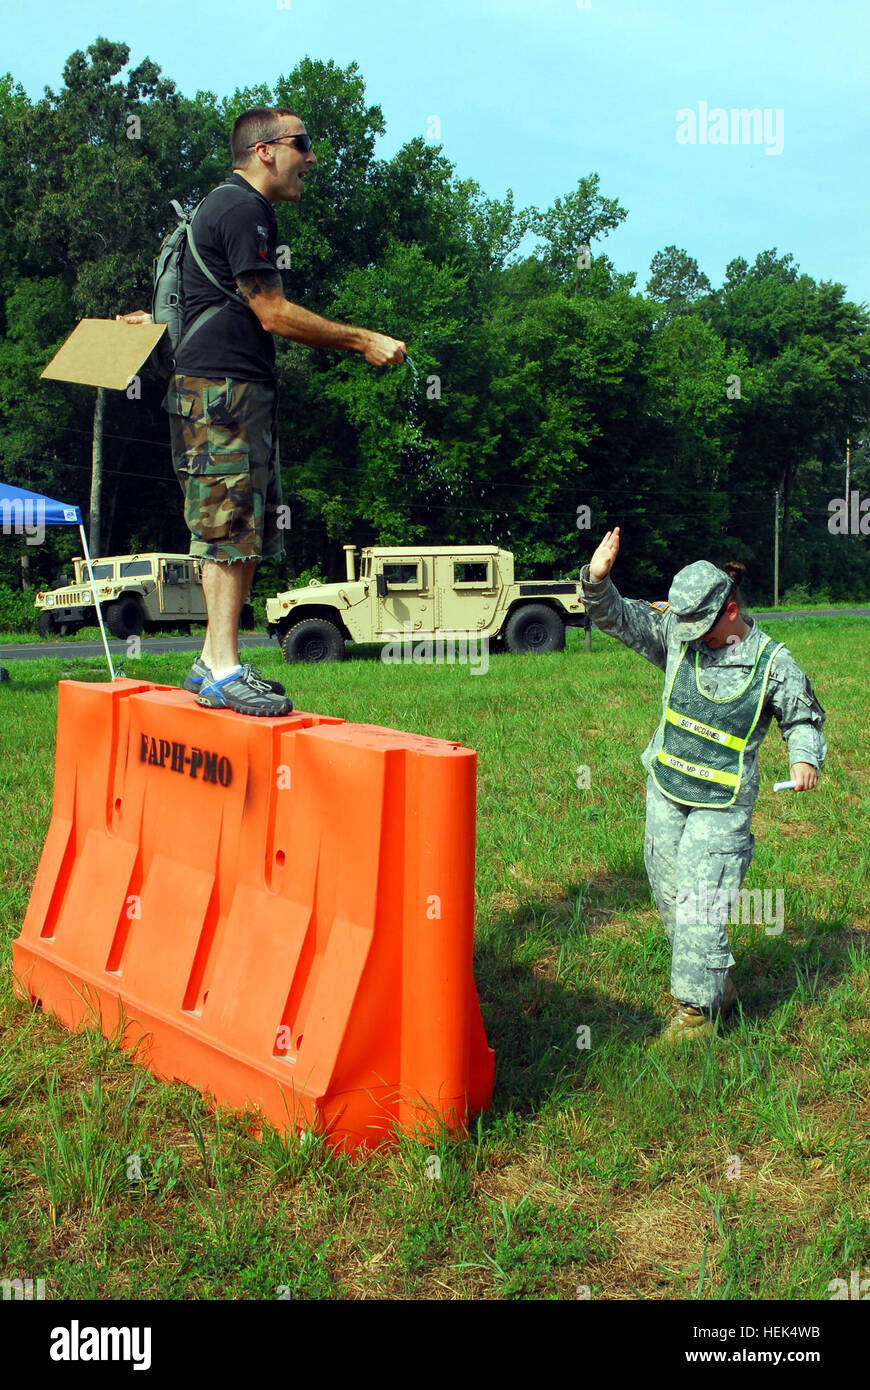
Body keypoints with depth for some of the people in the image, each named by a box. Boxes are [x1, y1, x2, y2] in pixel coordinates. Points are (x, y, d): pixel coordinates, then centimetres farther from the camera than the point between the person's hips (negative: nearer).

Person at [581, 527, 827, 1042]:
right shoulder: (678, 634, -3)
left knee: (701, 905, -9)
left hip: (722, 805, -5)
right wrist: (597, 579, -23)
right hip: (666, 792, 5)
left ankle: (695, 1012, 4)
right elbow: (615, 616, -3)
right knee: (671, 898, 14)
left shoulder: (773, 663, -10)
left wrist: (805, 757, -14)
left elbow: (804, 718, 5)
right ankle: (720, 988, 33)